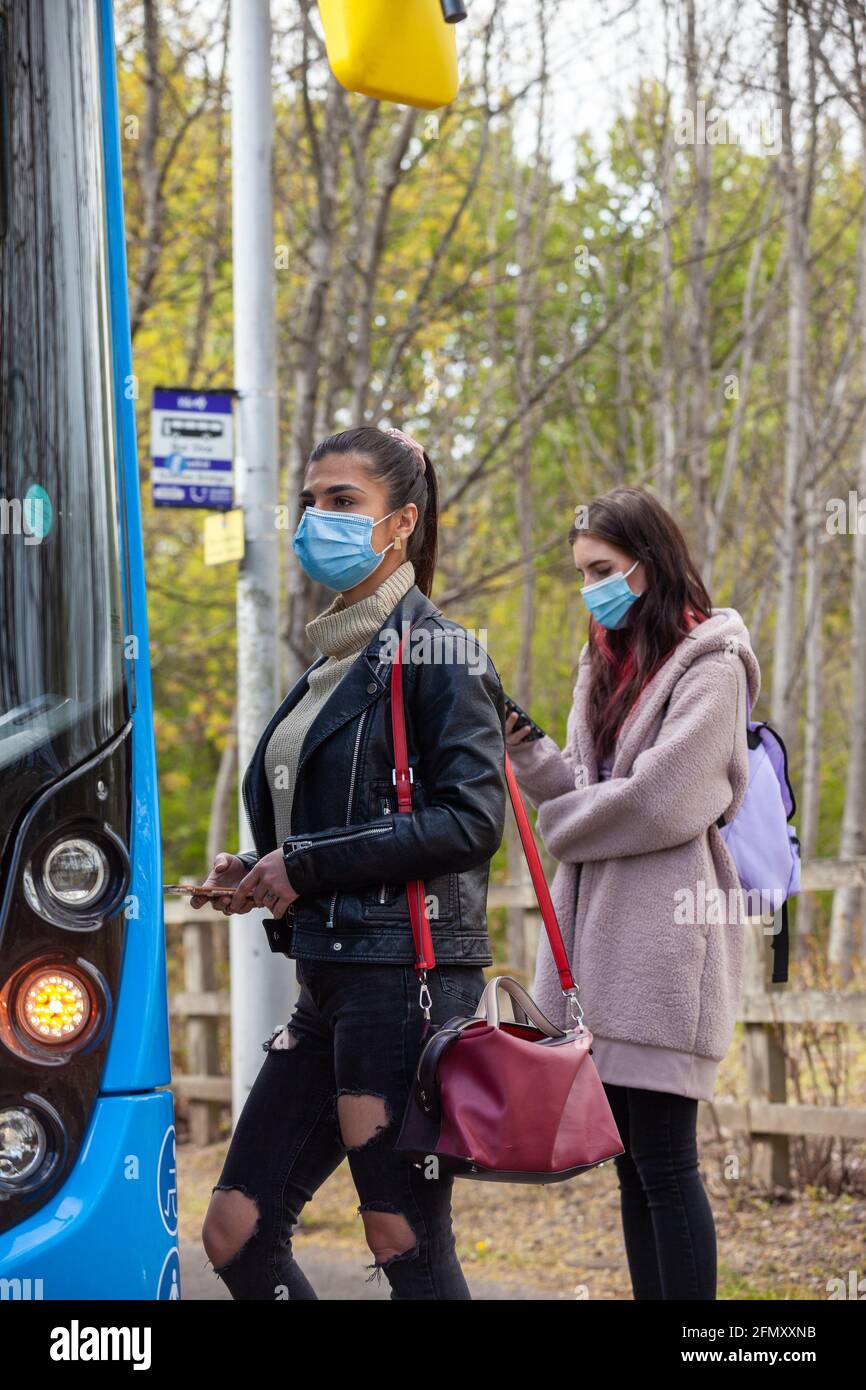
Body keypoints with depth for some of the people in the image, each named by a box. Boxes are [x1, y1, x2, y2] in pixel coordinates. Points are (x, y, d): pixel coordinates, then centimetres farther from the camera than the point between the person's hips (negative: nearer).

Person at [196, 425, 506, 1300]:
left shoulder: (434, 653, -8)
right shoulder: (333, 660, 18)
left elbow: (470, 819, -18)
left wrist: (307, 864, -14)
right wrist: (260, 873, 6)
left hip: (406, 973, -9)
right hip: (330, 982, 9)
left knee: (407, 1244, -4)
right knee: (237, 1235, 7)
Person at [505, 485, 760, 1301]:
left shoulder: (709, 667, -7)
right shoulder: (606, 666, 18)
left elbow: (658, 801, -16)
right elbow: (585, 790, 14)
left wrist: (560, 826, -2)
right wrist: (525, 753, -4)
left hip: (662, 940, -8)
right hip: (601, 936, 8)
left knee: (662, 1159, -7)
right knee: (631, 1160, 9)